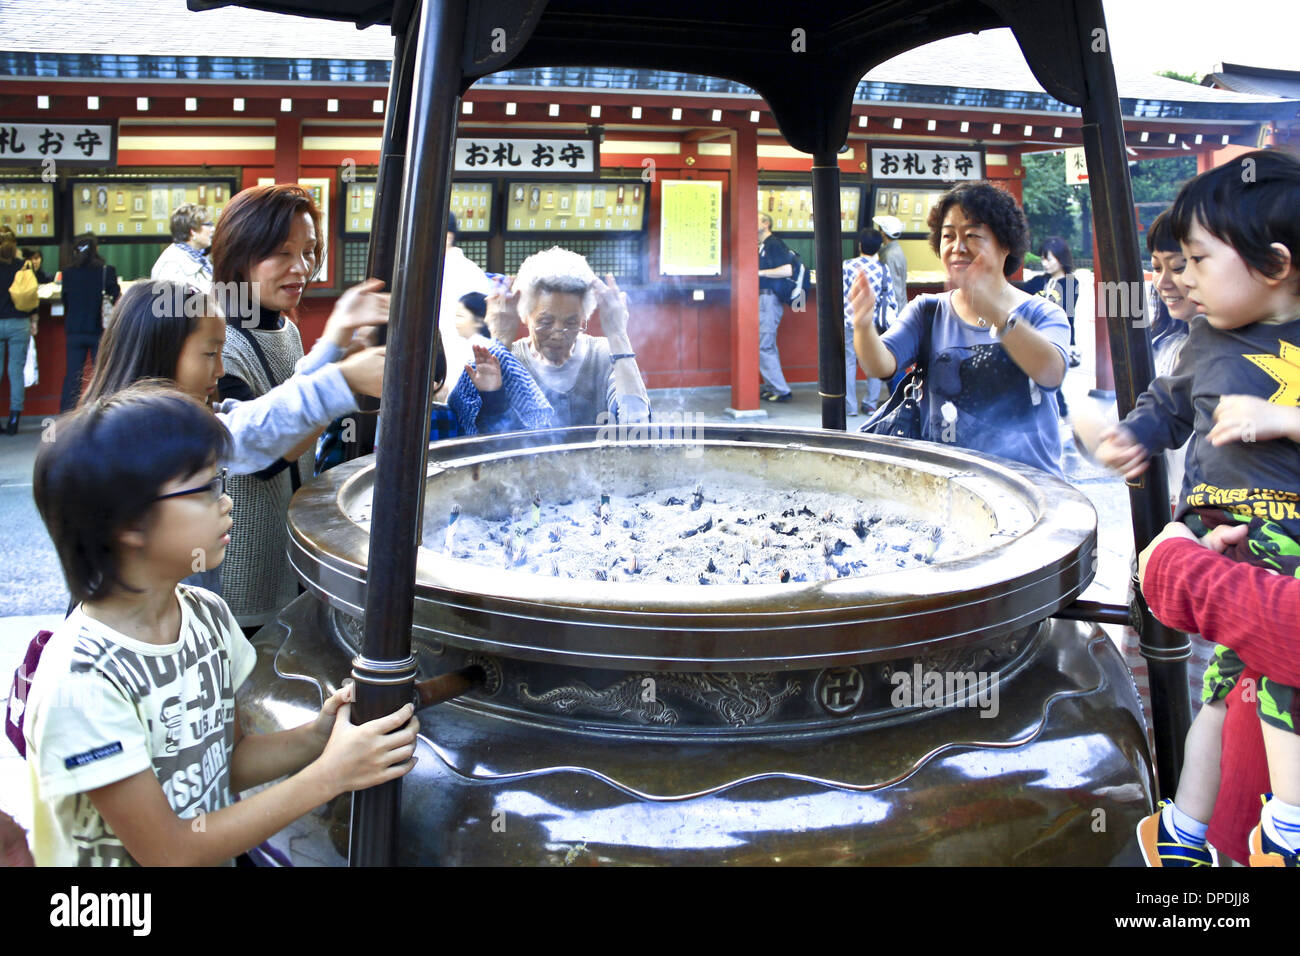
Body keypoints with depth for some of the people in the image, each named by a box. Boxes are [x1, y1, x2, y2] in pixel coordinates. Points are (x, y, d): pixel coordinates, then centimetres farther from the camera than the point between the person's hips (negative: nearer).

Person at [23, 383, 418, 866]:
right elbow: (169, 853, -16)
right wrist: (329, 775, -19)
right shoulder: (82, 682, -21)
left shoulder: (208, 614, -2)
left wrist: (313, 738, -9)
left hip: (221, 854, 5)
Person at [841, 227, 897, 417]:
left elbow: (841, 295, -7)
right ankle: (871, 404, 17)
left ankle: (850, 407, 6)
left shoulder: (848, 265, -7)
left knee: (849, 362, 5)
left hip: (851, 322, -2)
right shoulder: (883, 268, 0)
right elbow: (891, 298, 3)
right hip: (874, 323, 2)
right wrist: (893, 323, 11)